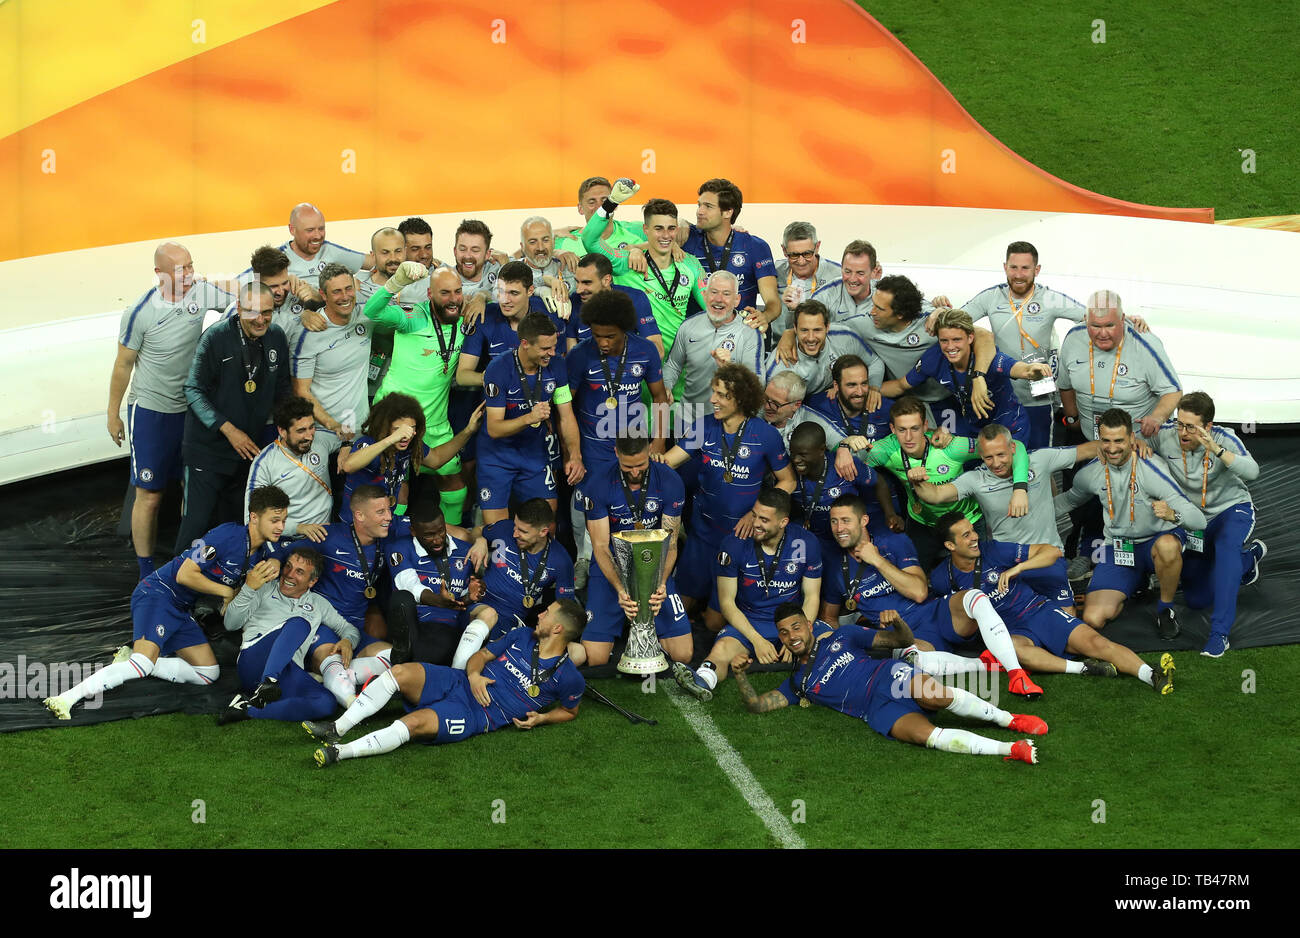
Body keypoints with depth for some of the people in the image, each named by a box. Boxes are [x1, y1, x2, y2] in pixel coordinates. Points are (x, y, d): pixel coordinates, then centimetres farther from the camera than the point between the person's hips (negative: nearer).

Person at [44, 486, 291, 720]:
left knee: (209, 673, 3)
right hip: (157, 593, -9)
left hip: (182, 610, 9)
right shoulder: (227, 535, -20)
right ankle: (67, 699, -36)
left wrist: (271, 566, -4)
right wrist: (227, 591, -9)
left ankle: (131, 661, 1)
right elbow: (185, 575, -20)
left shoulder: (266, 544, 4)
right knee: (144, 661, -30)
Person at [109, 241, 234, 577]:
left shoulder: (200, 292, -8)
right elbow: (123, 365, -7)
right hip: (150, 411, -4)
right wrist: (113, 415, 1)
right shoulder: (139, 313, -18)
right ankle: (146, 572, 14)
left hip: (191, 408, 4)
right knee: (150, 496, 2)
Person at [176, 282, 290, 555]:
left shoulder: (277, 338, 1)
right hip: (208, 447, -5)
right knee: (197, 522, -5)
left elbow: (282, 389, 13)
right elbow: (193, 390, -14)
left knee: (230, 521, 17)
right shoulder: (215, 338, -16)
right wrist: (228, 429, -23)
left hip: (248, 447, 5)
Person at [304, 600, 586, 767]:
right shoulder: (523, 636, 12)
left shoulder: (568, 678, -3)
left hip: (480, 714, -6)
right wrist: (473, 674, -4)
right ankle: (338, 728, -17)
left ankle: (340, 751, -32)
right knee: (401, 673, -20)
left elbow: (570, 710, 11)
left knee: (414, 724, -31)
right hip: (459, 683, 6)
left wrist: (540, 718, -8)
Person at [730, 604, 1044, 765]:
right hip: (877, 712, 0)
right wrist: (740, 674, -4)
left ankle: (1008, 719, -25)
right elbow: (756, 705, 12)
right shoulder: (797, 684, 22)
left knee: (936, 696, -38)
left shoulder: (839, 637, 19)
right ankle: (1010, 749, -39)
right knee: (923, 734, -32)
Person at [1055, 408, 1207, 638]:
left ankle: (1165, 609, -11)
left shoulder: (1151, 468, -22)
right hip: (1118, 547, 3)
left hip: (1157, 539, -3)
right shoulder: (1089, 474, -6)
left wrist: (1172, 514, -48)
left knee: (1167, 546, -42)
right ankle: (1139, 582, 17)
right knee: (1093, 619, -16)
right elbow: (1069, 500, 20)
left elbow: (1199, 520, -26)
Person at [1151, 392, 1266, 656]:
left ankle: (1219, 633, -41)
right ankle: (1248, 555, 39)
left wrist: (1216, 450, -52)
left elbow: (1252, 472, -40)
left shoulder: (1224, 439, -25)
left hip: (1232, 509, -4)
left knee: (1226, 544, -43)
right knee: (1196, 599, 12)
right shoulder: (1165, 434, -19)